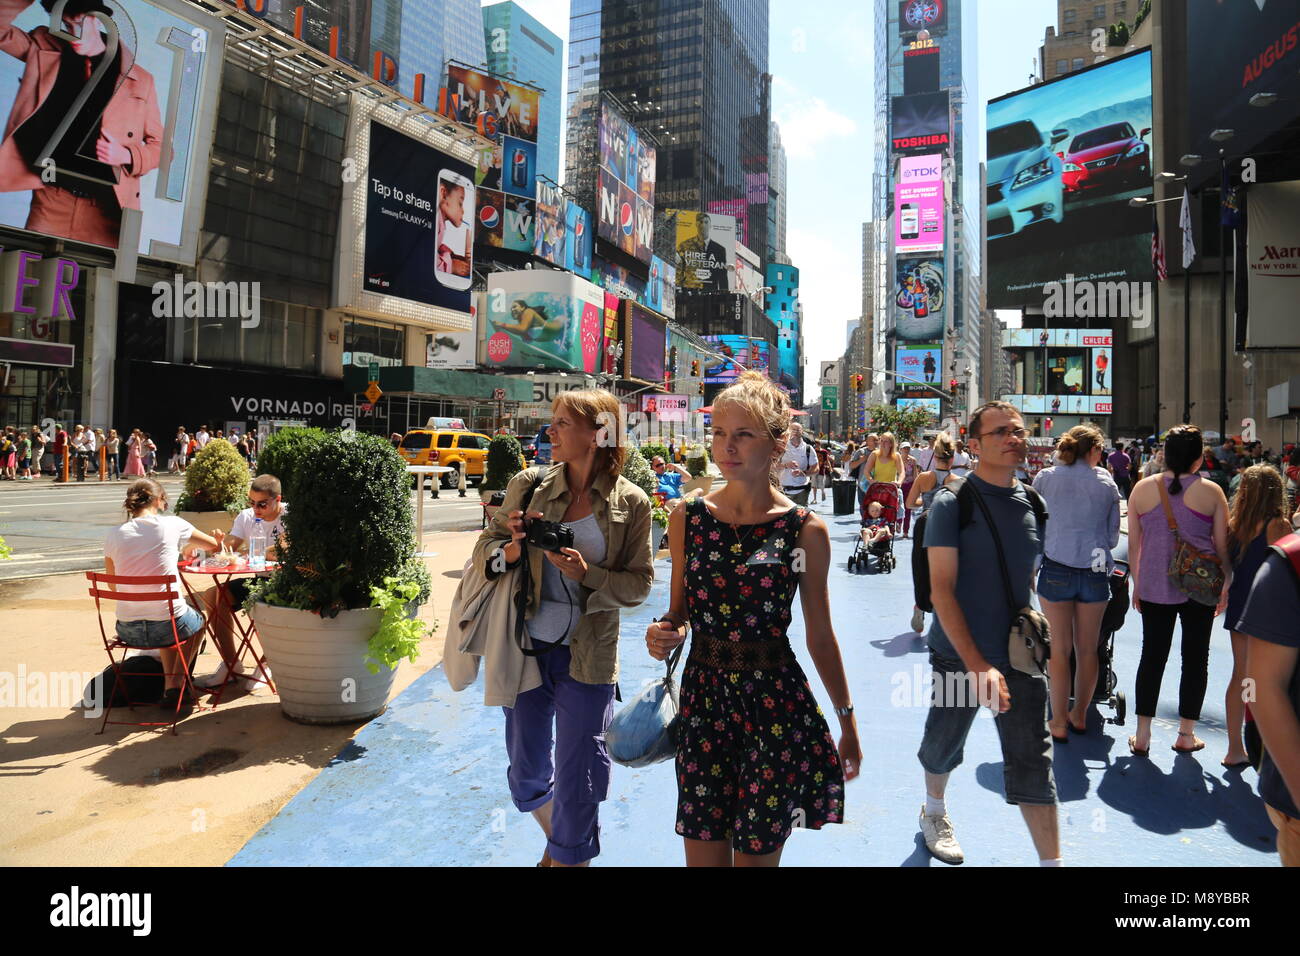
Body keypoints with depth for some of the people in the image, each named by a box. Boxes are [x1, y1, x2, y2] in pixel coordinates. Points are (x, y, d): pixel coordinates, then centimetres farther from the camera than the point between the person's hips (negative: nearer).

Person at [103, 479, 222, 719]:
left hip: (128, 631, 4)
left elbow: (114, 586, 14)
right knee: (197, 619, 32)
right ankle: (175, 686, 27)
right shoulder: (172, 525, -5)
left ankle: (170, 688, 36)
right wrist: (184, 545, 33)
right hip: (168, 626, -4)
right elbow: (214, 545, 12)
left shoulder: (113, 535, 3)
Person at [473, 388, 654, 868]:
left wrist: (587, 574, -21)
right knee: (526, 774, 18)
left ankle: (569, 854, 34)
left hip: (588, 657, -3)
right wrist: (511, 550, -19)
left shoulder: (631, 502, -7)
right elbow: (484, 549, 3)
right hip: (527, 646, 3)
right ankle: (555, 839, 49)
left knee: (577, 781, 6)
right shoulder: (529, 484, -2)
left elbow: (639, 582, -4)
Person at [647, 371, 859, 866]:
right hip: (703, 696, 3)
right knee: (703, 852, 12)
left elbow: (820, 636, 2)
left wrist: (847, 721, 7)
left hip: (776, 701, -2)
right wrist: (664, 634, -11)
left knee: (758, 852, 10)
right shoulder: (687, 518, 0)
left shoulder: (806, 529, -7)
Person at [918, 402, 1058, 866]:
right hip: (959, 654, -3)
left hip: (1020, 655, 3)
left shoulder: (1031, 502, 3)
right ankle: (934, 813, 45)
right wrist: (977, 664, -24)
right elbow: (941, 590, -18)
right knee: (945, 742, 17)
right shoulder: (952, 503, -13)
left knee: (1033, 763, 1)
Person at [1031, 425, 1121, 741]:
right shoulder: (1106, 482, 2)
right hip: (1095, 571, 1)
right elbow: (1113, 536, 7)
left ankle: (1059, 723, 11)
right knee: (1088, 649, 13)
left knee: (1059, 649, 5)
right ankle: (1080, 715, 26)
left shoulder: (1046, 478, 0)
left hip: (1056, 569, -1)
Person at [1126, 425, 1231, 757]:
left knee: (1152, 656, 7)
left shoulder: (1143, 488, -2)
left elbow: (1133, 545, 3)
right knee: (1195, 658, 11)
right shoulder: (1211, 491, -6)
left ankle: (1142, 736, 10)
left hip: (1154, 586, 1)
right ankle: (1186, 735, 19)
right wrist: (1225, 586, 12)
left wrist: (1136, 583, 13)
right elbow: (1222, 545, -1)